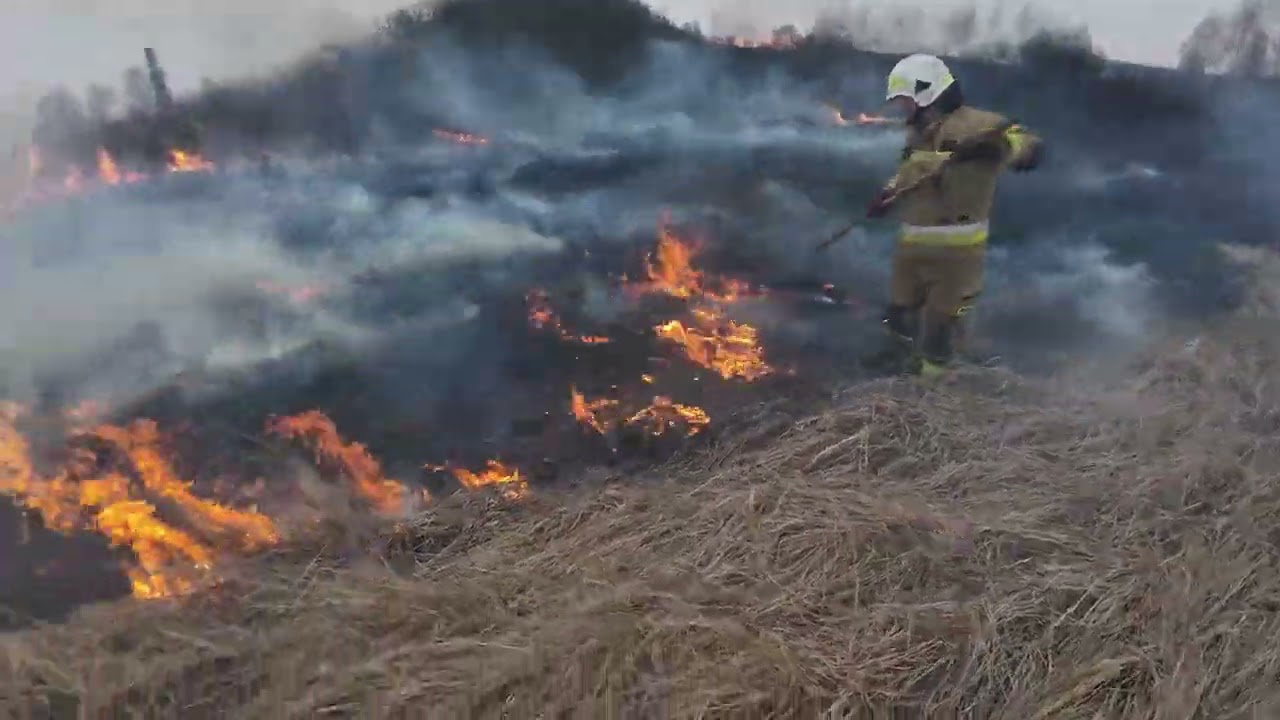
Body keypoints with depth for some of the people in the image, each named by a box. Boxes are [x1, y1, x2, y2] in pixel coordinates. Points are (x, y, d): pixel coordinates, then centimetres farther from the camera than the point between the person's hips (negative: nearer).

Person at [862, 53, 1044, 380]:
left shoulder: (974, 124, -15)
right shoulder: (918, 133, 11)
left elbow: (1031, 149, -22)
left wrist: (994, 146, -40)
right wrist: (887, 195, 12)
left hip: (956, 246, -8)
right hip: (912, 242, 8)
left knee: (942, 315, 6)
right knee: (901, 304, 23)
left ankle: (931, 371, 21)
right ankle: (900, 353, 46)